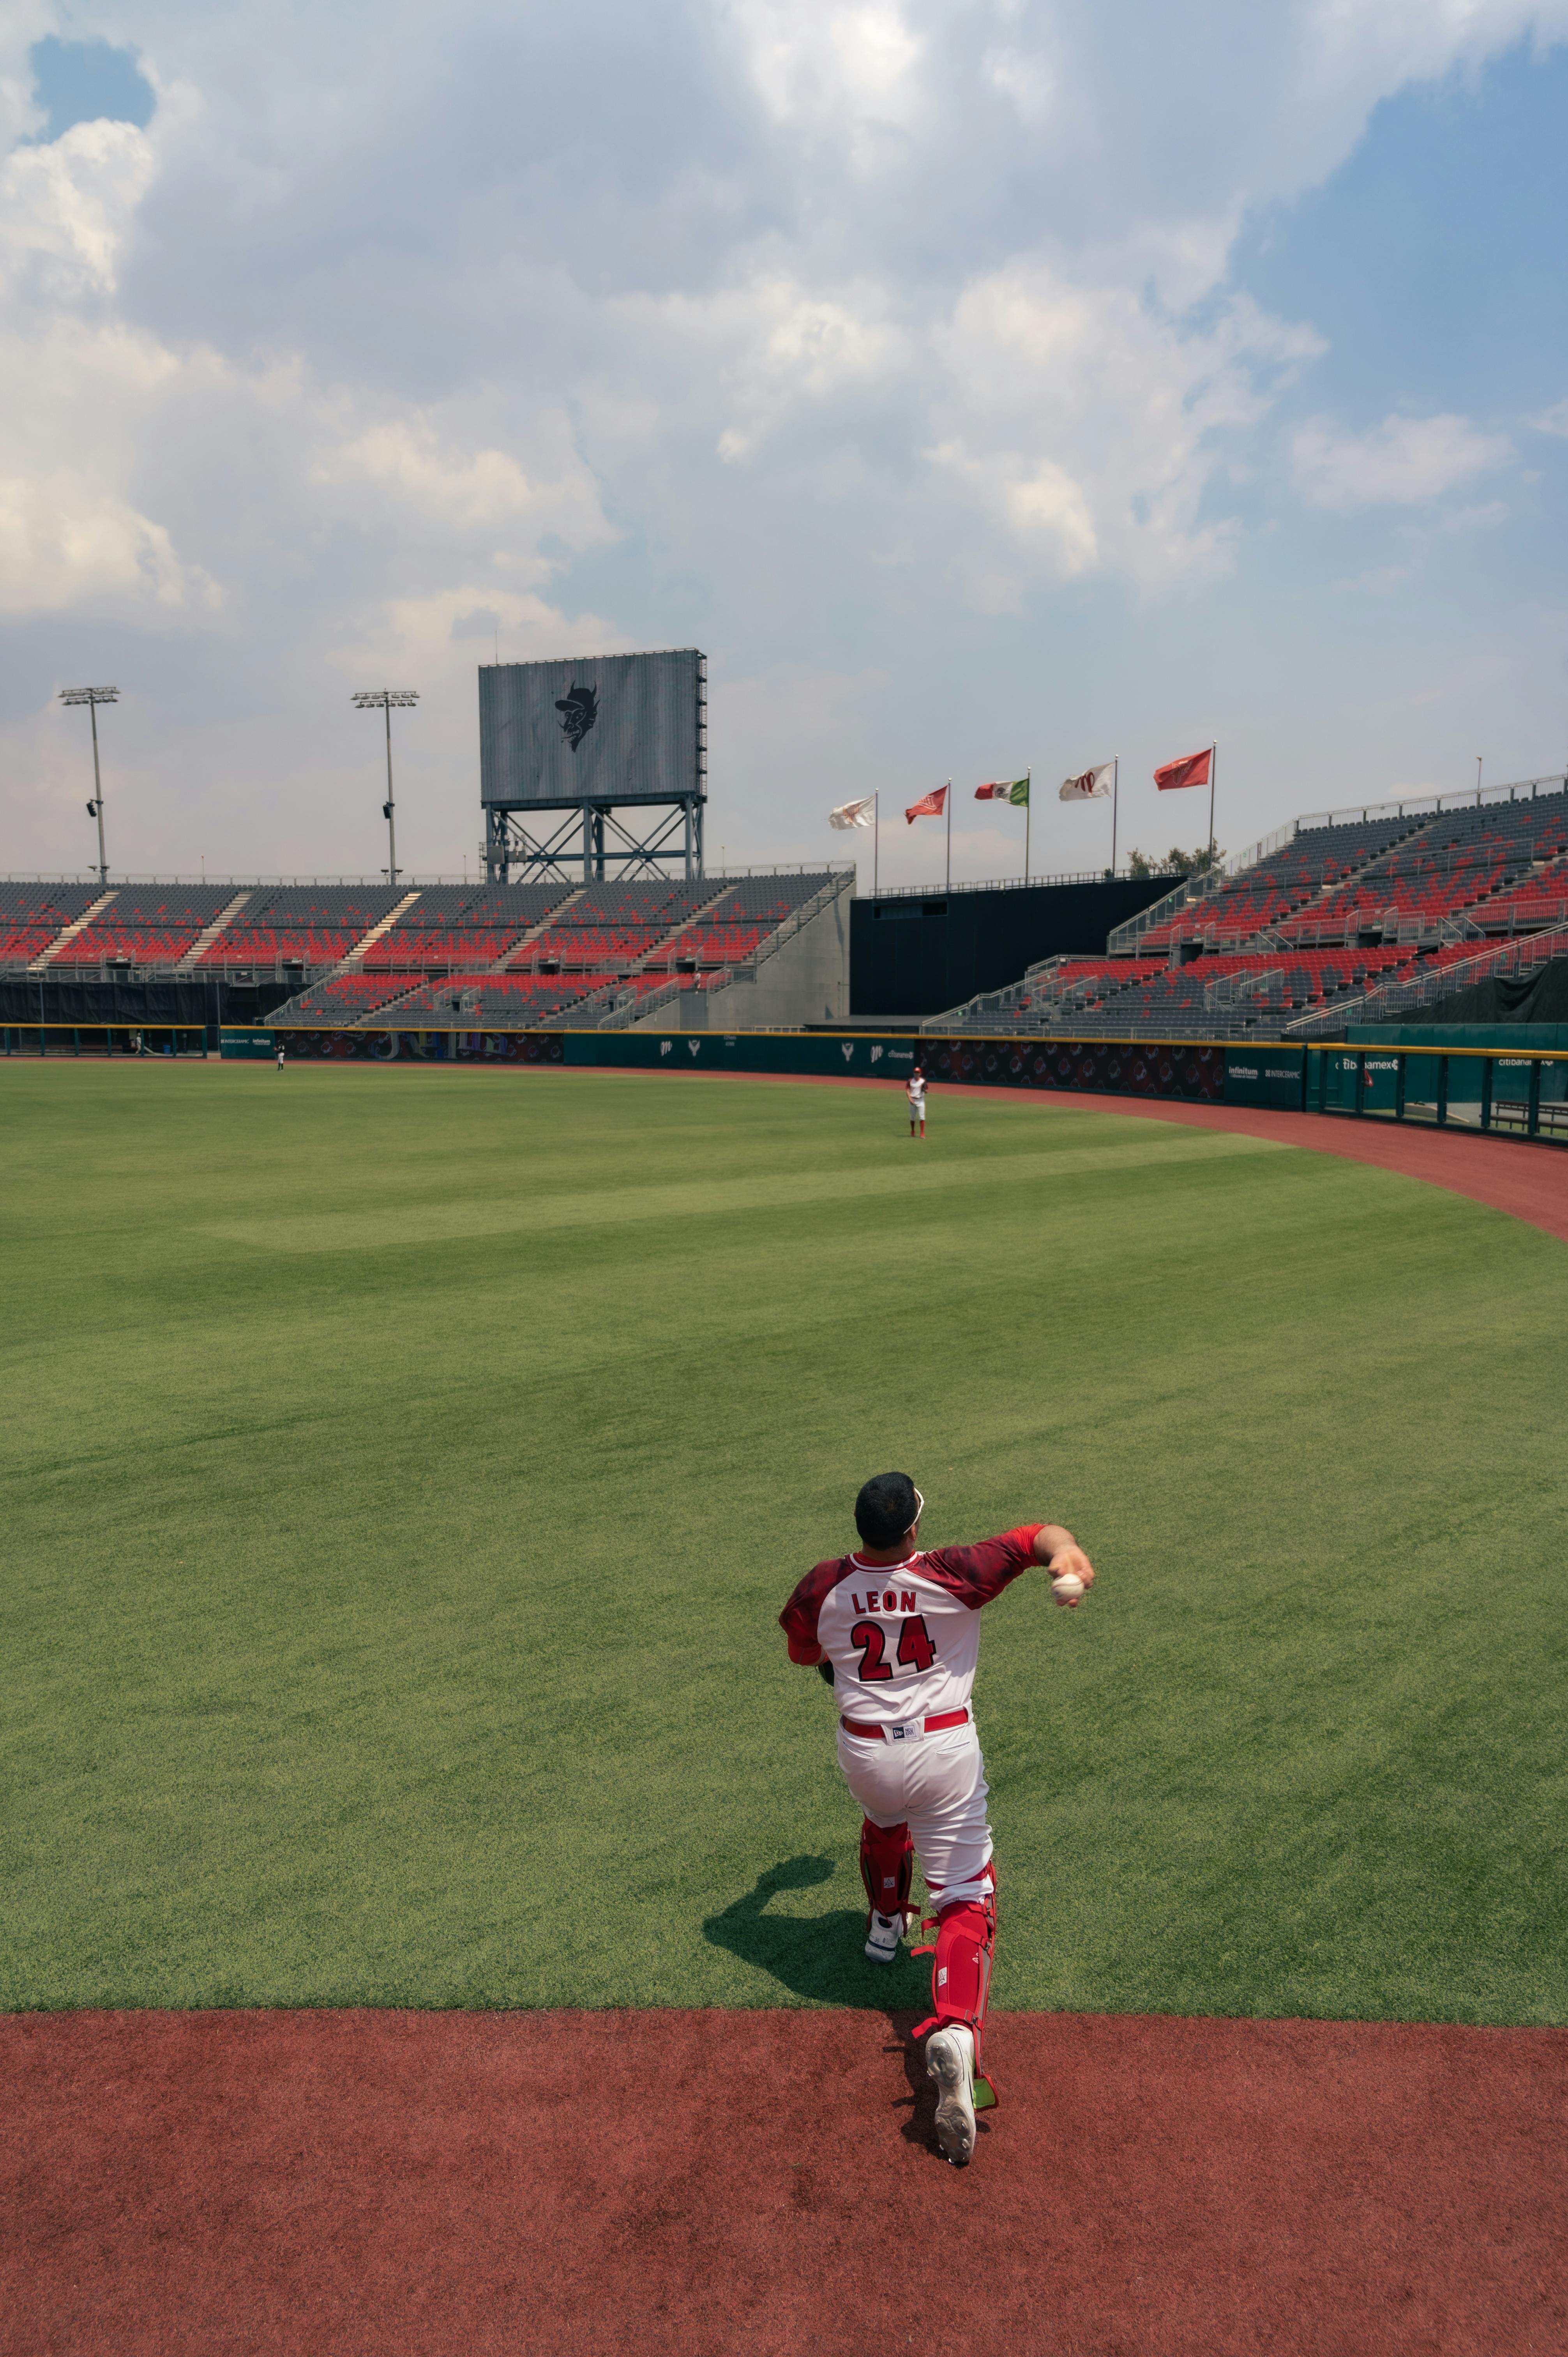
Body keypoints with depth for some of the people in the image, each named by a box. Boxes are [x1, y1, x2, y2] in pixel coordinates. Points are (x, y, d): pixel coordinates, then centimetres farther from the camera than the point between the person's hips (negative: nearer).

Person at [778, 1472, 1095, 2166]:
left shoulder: (824, 1587, -8)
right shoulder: (951, 1576, -16)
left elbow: (802, 1652, 11)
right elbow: (1038, 1536, -24)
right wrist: (1064, 1550, -44)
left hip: (863, 1755, 4)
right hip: (944, 1754, -3)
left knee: (884, 1821, 38)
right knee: (965, 1899, 2)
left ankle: (885, 1925, 58)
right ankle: (955, 2030, -21)